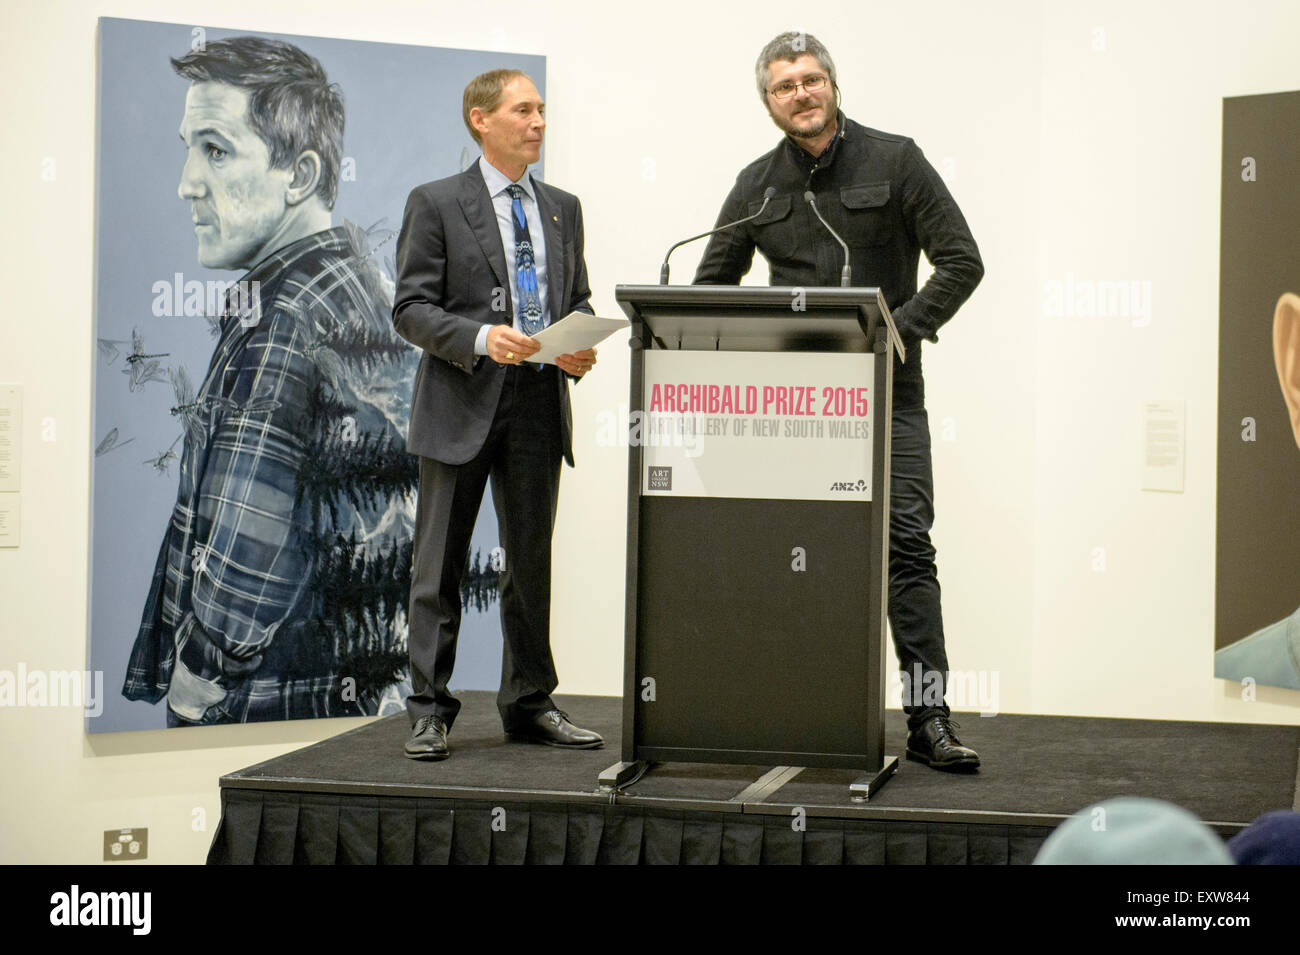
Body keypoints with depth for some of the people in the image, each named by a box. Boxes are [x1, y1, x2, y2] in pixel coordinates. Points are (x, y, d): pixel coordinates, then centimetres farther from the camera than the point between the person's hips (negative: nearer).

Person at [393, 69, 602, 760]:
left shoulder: (562, 209, 15)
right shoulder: (436, 204, -2)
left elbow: (578, 303, 19)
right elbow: (411, 309, -6)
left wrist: (580, 351, -3)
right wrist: (481, 339, -21)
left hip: (540, 404, 5)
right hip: (463, 404, -5)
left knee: (531, 562, 10)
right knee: (440, 565, -1)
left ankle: (528, 704, 19)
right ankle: (429, 711, 4)